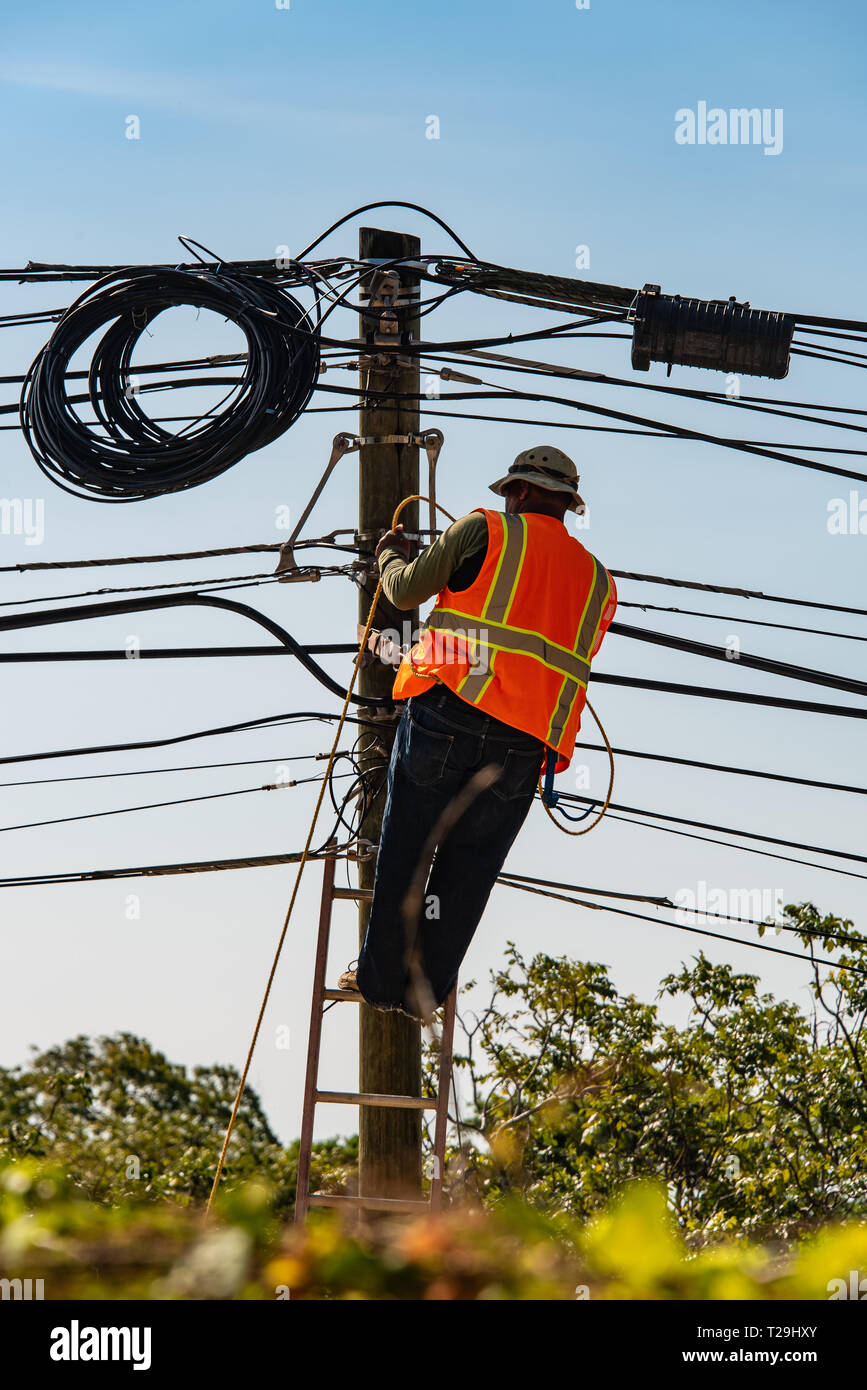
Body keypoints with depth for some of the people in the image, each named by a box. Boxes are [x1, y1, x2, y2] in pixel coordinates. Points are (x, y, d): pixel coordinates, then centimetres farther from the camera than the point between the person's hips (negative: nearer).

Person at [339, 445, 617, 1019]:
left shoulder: (487, 531, 4)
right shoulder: (599, 581, 17)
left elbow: (407, 591, 9)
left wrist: (391, 557, 30)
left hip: (449, 711, -3)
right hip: (524, 744, 3)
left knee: (404, 849, 9)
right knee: (469, 865, 13)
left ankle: (380, 977, 15)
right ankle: (426, 987, 16)